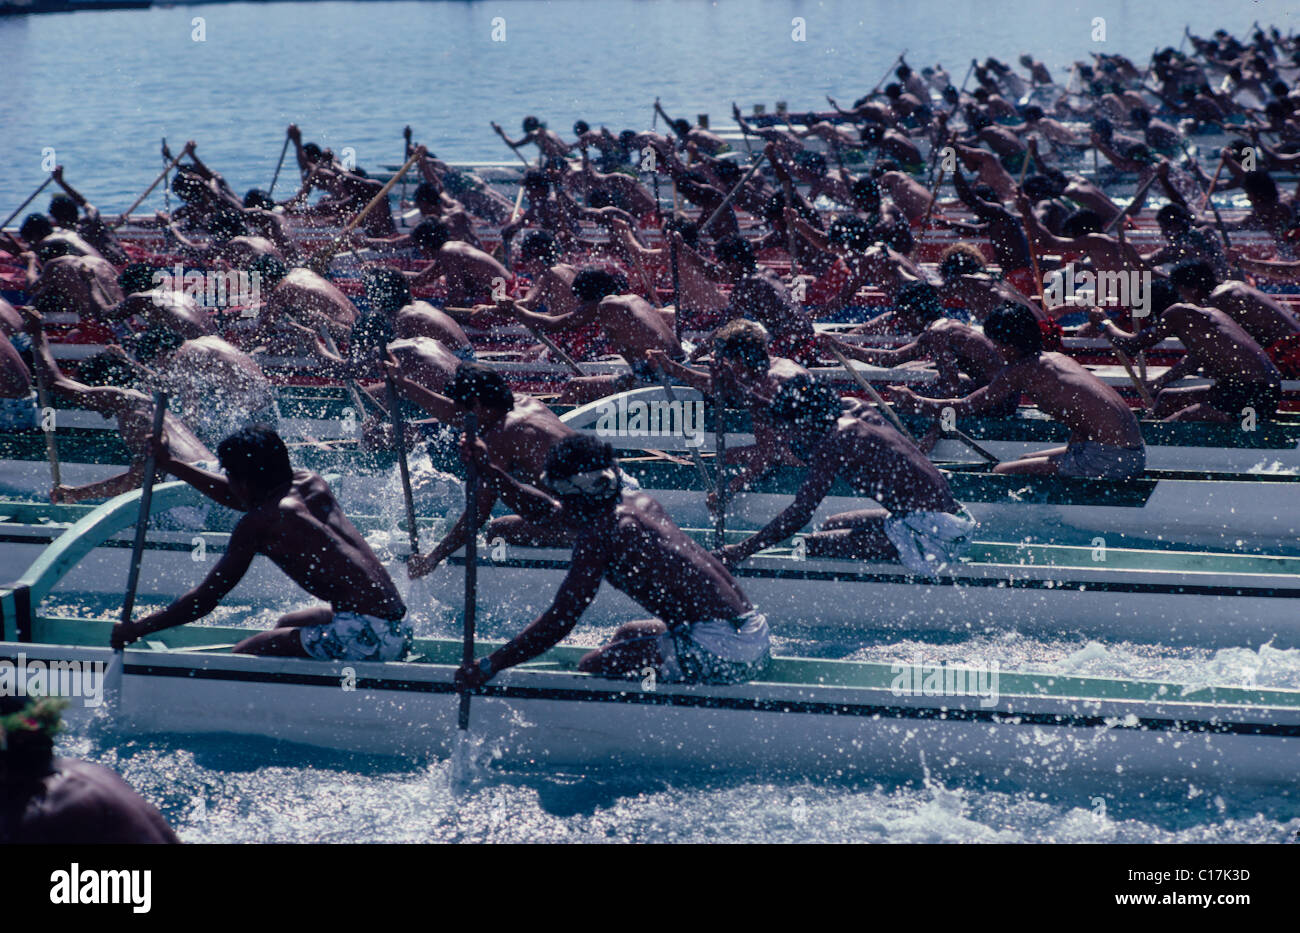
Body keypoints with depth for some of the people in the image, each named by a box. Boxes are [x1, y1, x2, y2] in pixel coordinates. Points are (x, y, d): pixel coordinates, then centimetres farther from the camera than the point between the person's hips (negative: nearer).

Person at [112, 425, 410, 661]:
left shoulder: (258, 523, -7)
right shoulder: (311, 483, 15)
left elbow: (205, 600, -5)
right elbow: (239, 499, 34)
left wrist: (136, 629, 6)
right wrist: (170, 465, 38)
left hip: (363, 638, -9)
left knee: (243, 657, -5)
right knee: (287, 625, 32)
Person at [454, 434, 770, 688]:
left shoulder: (596, 534, -11)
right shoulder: (640, 503, 15)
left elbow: (559, 621, -14)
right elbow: (542, 510, 29)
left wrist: (488, 667, -8)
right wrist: (486, 467, 30)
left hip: (720, 655, -9)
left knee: (591, 669, -4)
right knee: (628, 635, 29)